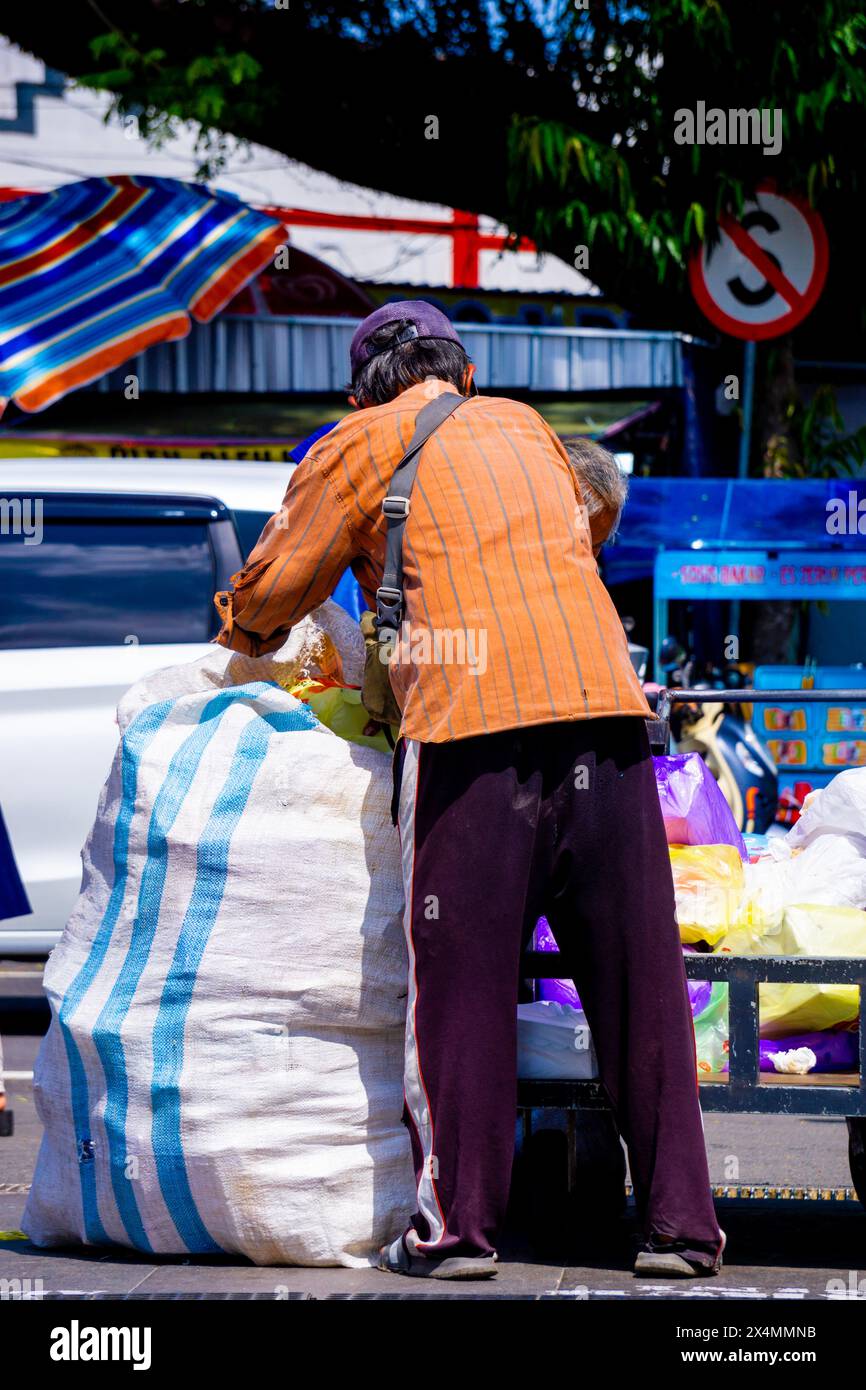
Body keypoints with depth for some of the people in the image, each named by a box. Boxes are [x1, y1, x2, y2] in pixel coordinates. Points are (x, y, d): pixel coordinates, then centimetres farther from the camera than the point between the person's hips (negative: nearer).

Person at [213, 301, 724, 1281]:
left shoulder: (362, 446, 12)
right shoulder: (525, 427, 26)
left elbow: (271, 592, 15)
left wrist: (243, 632, 36)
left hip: (471, 724, -4)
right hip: (605, 713, 4)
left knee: (461, 981, 2)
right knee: (639, 980, 5)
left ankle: (455, 1225, 2)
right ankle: (678, 1224, 6)